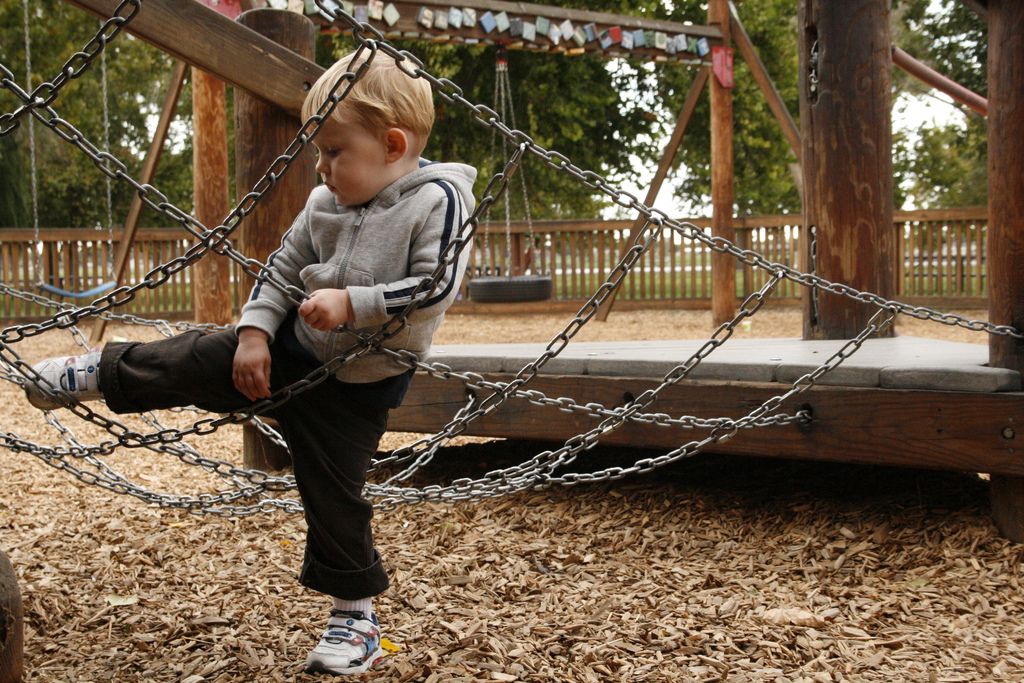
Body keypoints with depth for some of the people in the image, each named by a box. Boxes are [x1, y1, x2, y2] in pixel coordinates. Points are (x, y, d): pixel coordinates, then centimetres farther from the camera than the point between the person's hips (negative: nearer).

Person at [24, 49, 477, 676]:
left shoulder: (438, 201, -19)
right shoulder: (325, 203, 0)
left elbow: (438, 287, -26)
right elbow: (284, 267, 7)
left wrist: (351, 302, -30)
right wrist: (254, 331, -6)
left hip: (356, 387, -5)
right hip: (289, 349, 5)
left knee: (336, 497, 2)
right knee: (193, 360, 3)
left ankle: (356, 615, 19)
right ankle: (102, 373, 28)